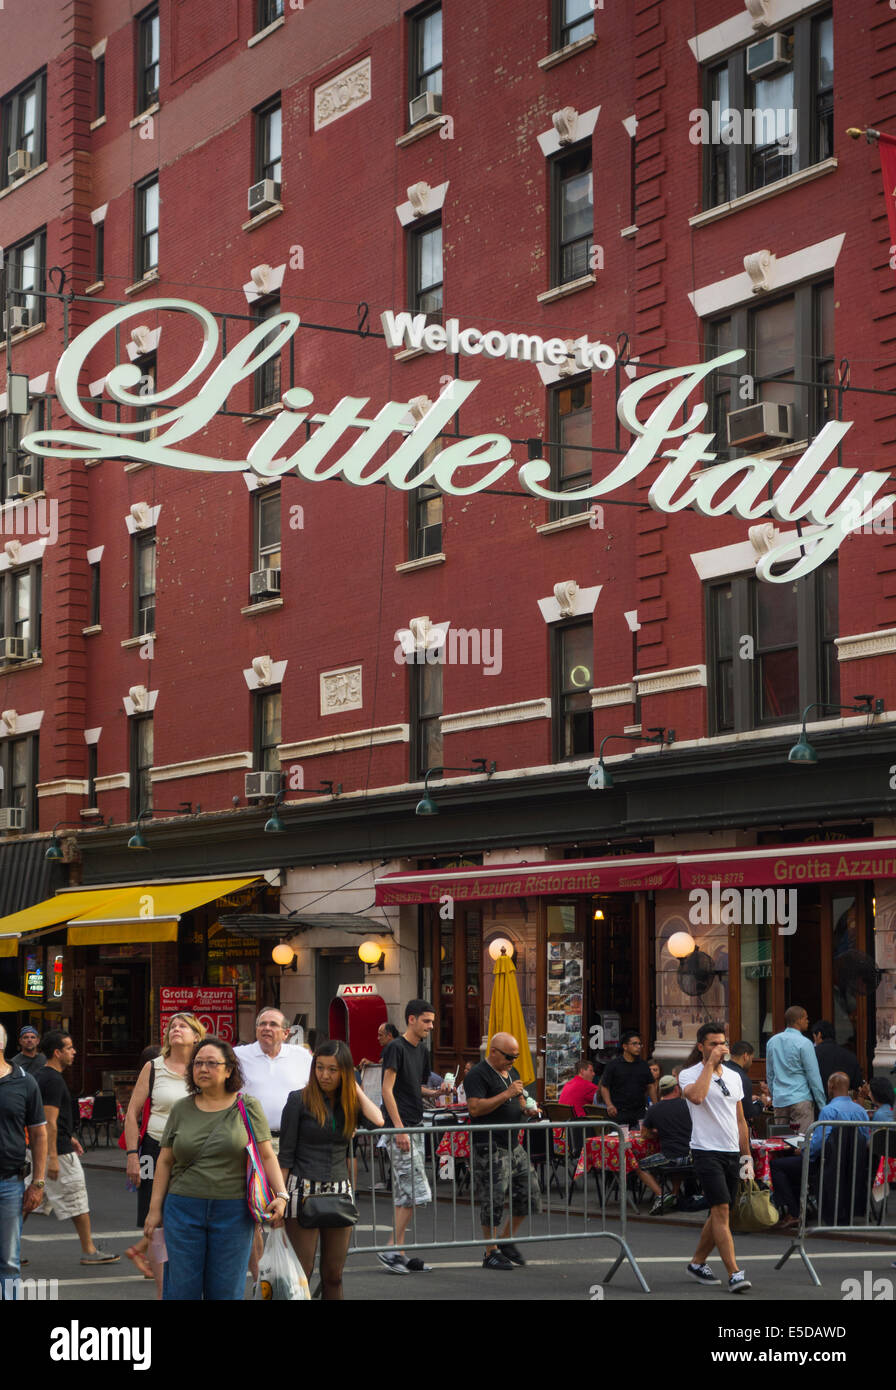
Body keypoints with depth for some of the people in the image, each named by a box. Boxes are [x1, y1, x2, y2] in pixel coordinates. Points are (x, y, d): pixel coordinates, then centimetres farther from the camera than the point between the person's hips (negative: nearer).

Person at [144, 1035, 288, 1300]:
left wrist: (281, 1195, -12)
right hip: (184, 1209, 1)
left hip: (233, 1211, -1)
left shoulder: (247, 1107, 3)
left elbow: (266, 1155, 0)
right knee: (181, 1289, 2)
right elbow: (165, 1161, 11)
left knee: (227, 1292, 2)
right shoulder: (181, 1110, 8)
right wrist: (155, 1208, 7)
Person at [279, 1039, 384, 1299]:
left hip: (340, 1190, 4)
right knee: (301, 1274, -4)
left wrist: (355, 1089, -3)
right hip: (304, 1190, -4)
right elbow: (285, 1154, -2)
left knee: (333, 1275, 8)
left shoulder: (350, 1102, 8)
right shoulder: (299, 1100, -2)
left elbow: (377, 1122, -13)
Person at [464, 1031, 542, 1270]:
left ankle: (505, 1240, 22)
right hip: (490, 1148, -9)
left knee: (529, 1192, 7)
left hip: (513, 1144, 9)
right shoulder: (478, 1075, -10)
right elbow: (475, 1108, -22)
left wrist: (525, 1108, 9)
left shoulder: (512, 1072, 17)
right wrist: (507, 1094, -23)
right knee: (493, 1199, -5)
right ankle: (491, 1252, 5)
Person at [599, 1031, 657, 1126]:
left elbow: (651, 1086, 15)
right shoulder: (613, 1065, 0)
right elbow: (604, 1087, 0)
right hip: (619, 1113, -3)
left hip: (640, 1111, 3)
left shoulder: (643, 1065, 12)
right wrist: (609, 1105, -15)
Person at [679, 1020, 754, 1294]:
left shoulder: (734, 1077, 14)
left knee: (719, 1214, 11)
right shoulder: (689, 1075, -5)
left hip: (732, 1154, 7)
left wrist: (746, 1156, 14)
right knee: (721, 1211, -15)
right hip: (707, 1152, -7)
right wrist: (710, 1063, -20)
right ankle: (734, 1274, -18)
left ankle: (697, 1263, 26)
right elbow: (696, 1096, -29)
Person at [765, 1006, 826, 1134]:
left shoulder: (772, 1042, 9)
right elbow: (814, 1076, -8)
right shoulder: (804, 1043, -9)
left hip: (779, 1101, 6)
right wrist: (822, 1105, -2)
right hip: (800, 1099, -6)